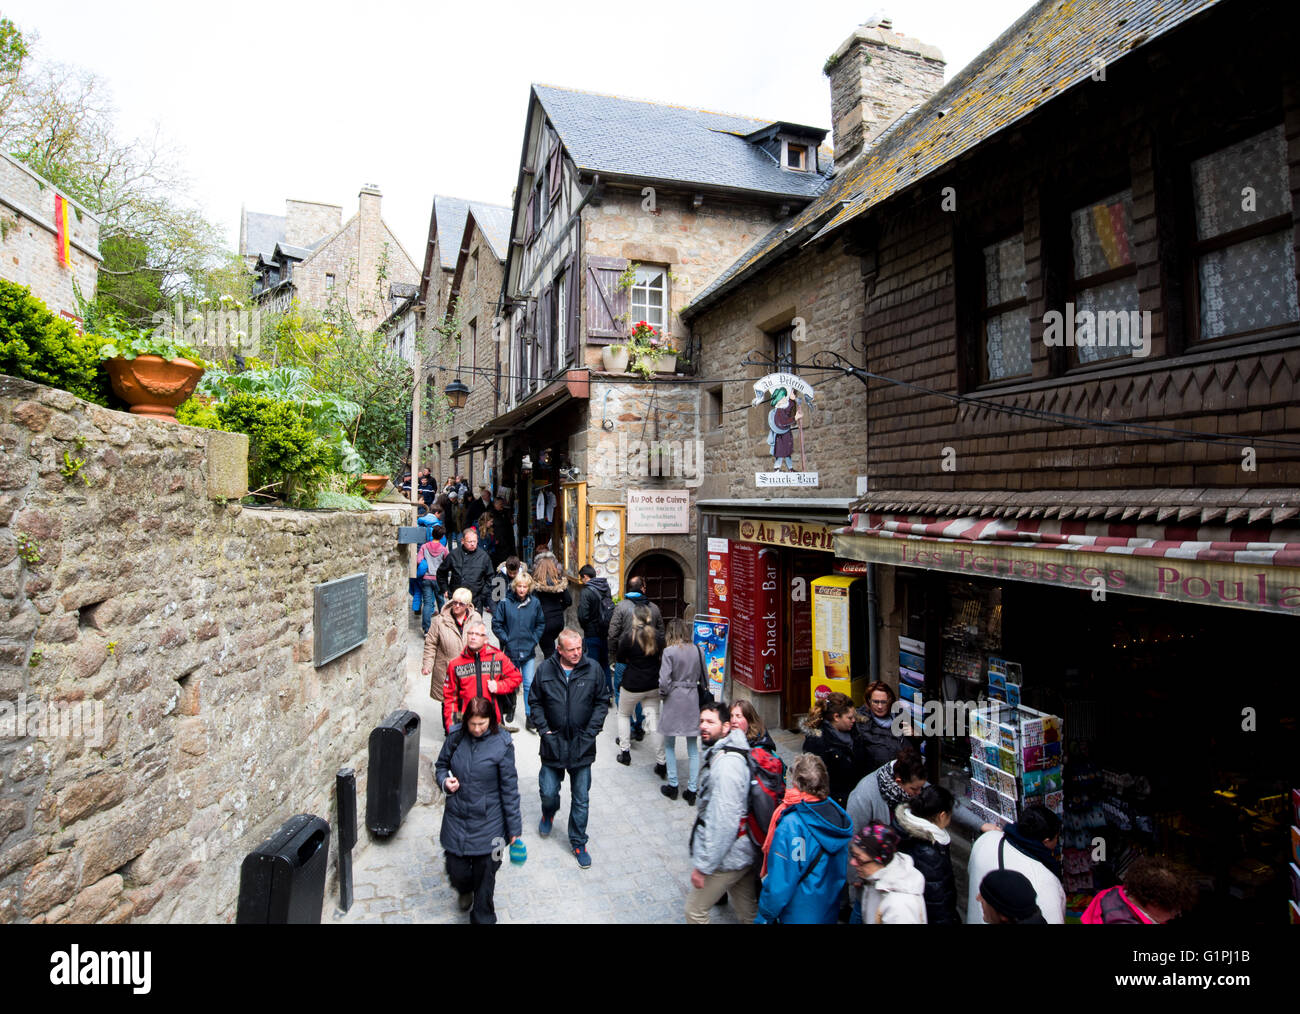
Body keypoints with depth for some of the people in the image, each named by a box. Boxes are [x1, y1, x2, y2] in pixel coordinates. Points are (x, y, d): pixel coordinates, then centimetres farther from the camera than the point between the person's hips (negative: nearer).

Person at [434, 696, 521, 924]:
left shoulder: (502, 744, -14)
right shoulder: (455, 737, -6)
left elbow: (509, 788, -8)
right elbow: (441, 765, 13)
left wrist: (514, 827, -4)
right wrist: (444, 780, -10)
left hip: (488, 823, -2)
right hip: (456, 818, 3)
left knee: (484, 875, 6)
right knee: (456, 871, 10)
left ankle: (482, 919, 31)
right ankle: (465, 891, 47)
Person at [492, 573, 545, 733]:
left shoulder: (535, 603, -1)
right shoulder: (505, 603, -8)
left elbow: (541, 624, 10)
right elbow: (496, 624, -2)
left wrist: (534, 639, 1)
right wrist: (506, 640, -8)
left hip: (529, 651, 1)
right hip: (510, 651, -1)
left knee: (529, 684, -1)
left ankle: (530, 718, 6)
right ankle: (510, 709, 39)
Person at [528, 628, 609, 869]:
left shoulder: (593, 669, -6)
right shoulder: (545, 669, -6)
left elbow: (601, 703, 2)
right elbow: (534, 702, 4)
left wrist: (591, 731, -5)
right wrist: (543, 729, -4)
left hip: (582, 745, 0)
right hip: (553, 743, 0)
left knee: (581, 799, 8)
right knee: (548, 792, 11)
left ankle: (578, 843, 27)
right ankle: (549, 814, 47)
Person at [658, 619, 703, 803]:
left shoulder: (669, 651, -12)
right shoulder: (696, 650, 0)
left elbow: (664, 680, -16)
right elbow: (703, 677, 5)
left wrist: (663, 694, 2)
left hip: (674, 700, -3)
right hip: (692, 700, 3)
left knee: (669, 745, 15)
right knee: (693, 748, 10)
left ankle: (673, 786, 19)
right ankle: (692, 790, 12)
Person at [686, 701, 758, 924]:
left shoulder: (726, 763, -26)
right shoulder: (717, 753, 6)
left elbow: (723, 821, -28)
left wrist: (703, 865, -22)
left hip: (728, 858, -9)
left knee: (695, 910, 7)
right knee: (748, 912, 20)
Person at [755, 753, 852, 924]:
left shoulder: (790, 825, -29)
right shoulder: (838, 814, -11)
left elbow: (780, 881, -24)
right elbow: (843, 869, 3)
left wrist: (765, 916, -10)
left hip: (799, 915, -6)